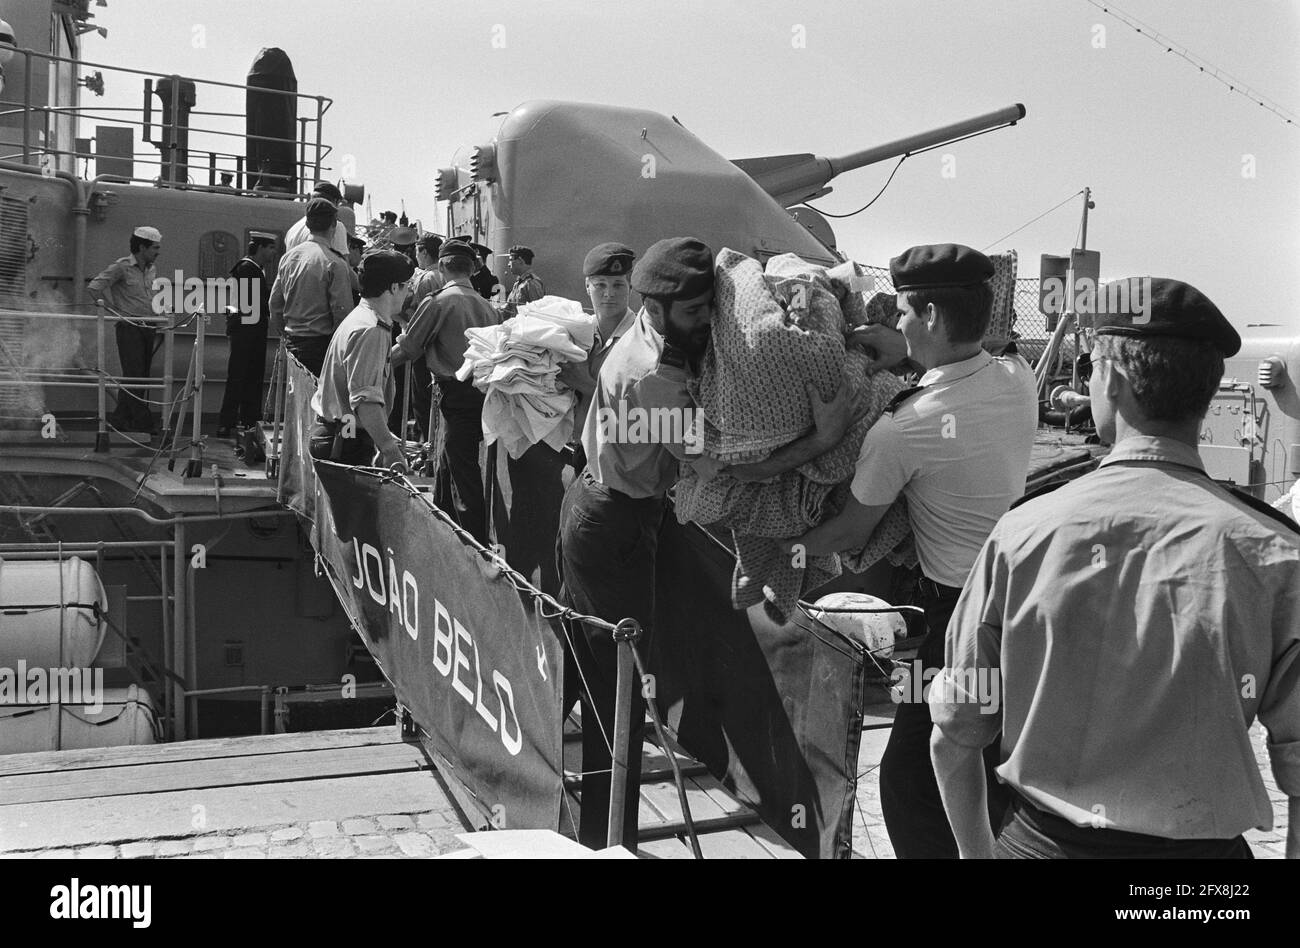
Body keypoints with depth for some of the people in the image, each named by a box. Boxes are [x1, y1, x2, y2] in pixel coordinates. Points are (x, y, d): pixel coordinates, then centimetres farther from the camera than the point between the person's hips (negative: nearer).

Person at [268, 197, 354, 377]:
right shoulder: (335, 264, -12)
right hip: (321, 344, -6)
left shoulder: (288, 257, 7)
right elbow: (342, 312, -13)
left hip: (291, 343, 7)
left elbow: (274, 303, 13)